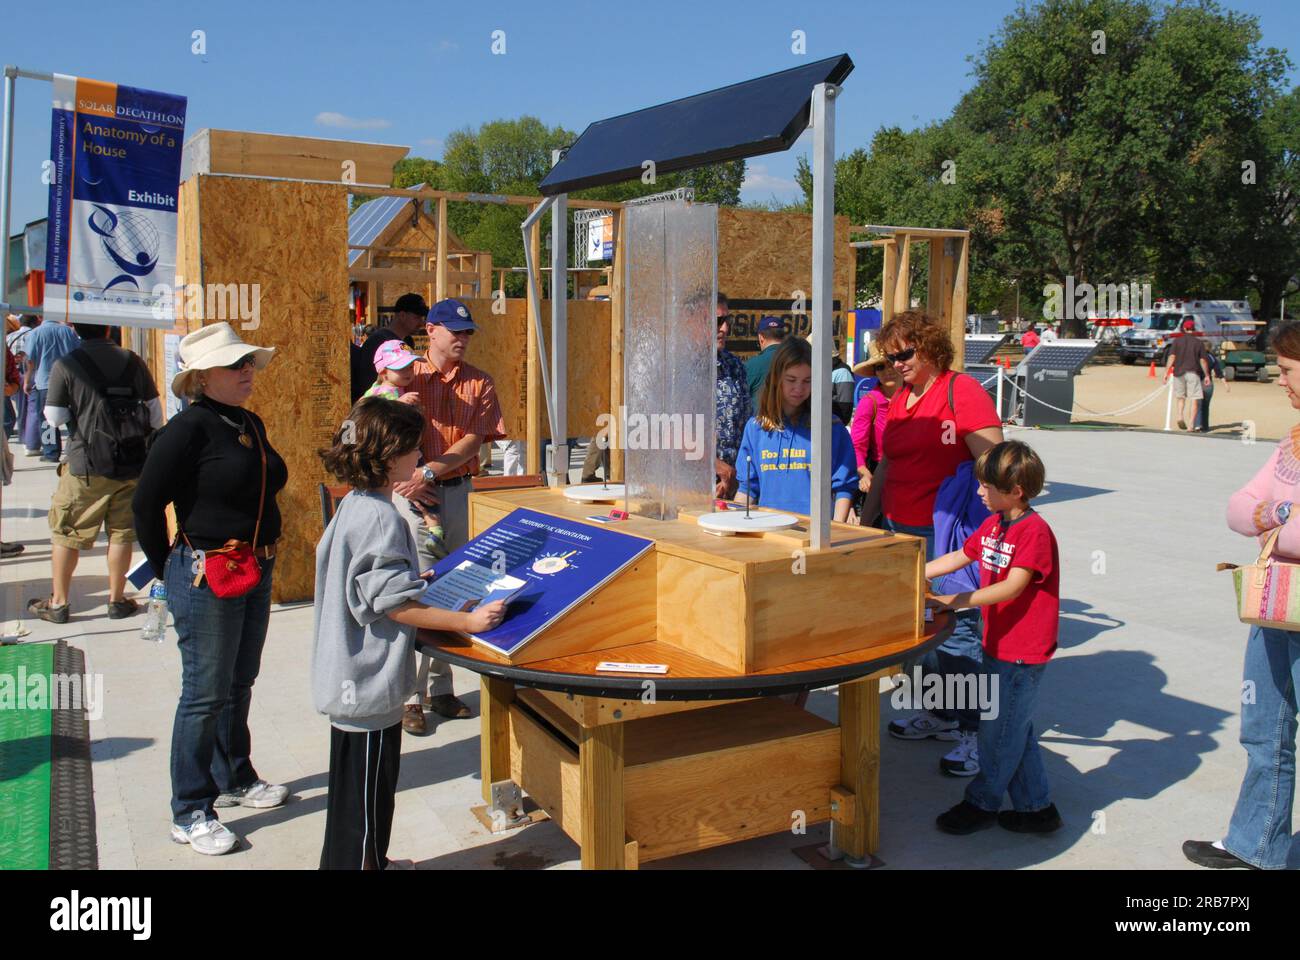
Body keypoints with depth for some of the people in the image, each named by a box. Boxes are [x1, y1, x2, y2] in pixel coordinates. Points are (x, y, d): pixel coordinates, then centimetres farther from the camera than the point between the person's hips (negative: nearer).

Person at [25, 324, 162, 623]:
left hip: (86, 466, -2)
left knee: (66, 533, 10)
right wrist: (147, 445, 16)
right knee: (121, 533, 10)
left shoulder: (65, 366, -8)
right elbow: (155, 413, 2)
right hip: (131, 464, 2)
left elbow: (54, 418, -5)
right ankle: (117, 600, 17)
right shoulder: (133, 362, -1)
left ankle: (58, 603, 17)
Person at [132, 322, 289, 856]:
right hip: (206, 576, -8)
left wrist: (261, 554, 16)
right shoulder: (189, 428, -16)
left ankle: (234, 779, 37)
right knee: (206, 693, 0)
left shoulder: (250, 424, 9)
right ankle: (189, 813, 13)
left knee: (239, 684, 20)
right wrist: (167, 568, -5)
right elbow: (147, 504, -14)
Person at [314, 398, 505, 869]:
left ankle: (371, 861, 40)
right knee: (365, 793, 3)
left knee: (365, 790, 24)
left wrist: (419, 577, 31)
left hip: (354, 677, 11)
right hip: (369, 684, -11)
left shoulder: (355, 505, 8)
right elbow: (395, 603, -25)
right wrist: (467, 621, -24)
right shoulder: (380, 517, -24)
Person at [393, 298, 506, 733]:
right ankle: (411, 695, 3)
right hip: (415, 490, -3)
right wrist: (409, 478, -20)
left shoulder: (480, 383, 7)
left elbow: (473, 442, -4)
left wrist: (429, 473, -16)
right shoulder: (408, 376, 0)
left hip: (457, 491, 4)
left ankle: (441, 688, 21)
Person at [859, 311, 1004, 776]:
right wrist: (864, 519, 22)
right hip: (901, 529, 8)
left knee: (957, 629, -4)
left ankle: (970, 733, 5)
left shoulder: (961, 392, -9)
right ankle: (938, 714, 29)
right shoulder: (898, 400, 15)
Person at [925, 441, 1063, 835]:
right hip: (996, 646, 9)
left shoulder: (1035, 531, -20)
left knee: (1000, 730, 4)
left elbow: (1012, 587, -28)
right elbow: (958, 558, 16)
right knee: (1015, 730, 16)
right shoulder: (993, 525, 7)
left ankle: (981, 803, 20)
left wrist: (956, 601, -31)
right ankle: (1036, 808, 27)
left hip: (1023, 653, -9)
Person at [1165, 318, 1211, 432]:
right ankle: (1191, 425, -6)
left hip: (1179, 372, 1)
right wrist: (1207, 375, 9)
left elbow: (1172, 357, -6)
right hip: (1193, 373, -1)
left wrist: (1166, 372, -6)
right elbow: (1203, 360, 3)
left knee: (1181, 397, 18)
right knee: (1194, 399, 1)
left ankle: (1180, 416, -6)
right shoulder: (1199, 342, 2)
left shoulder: (1177, 341, 2)